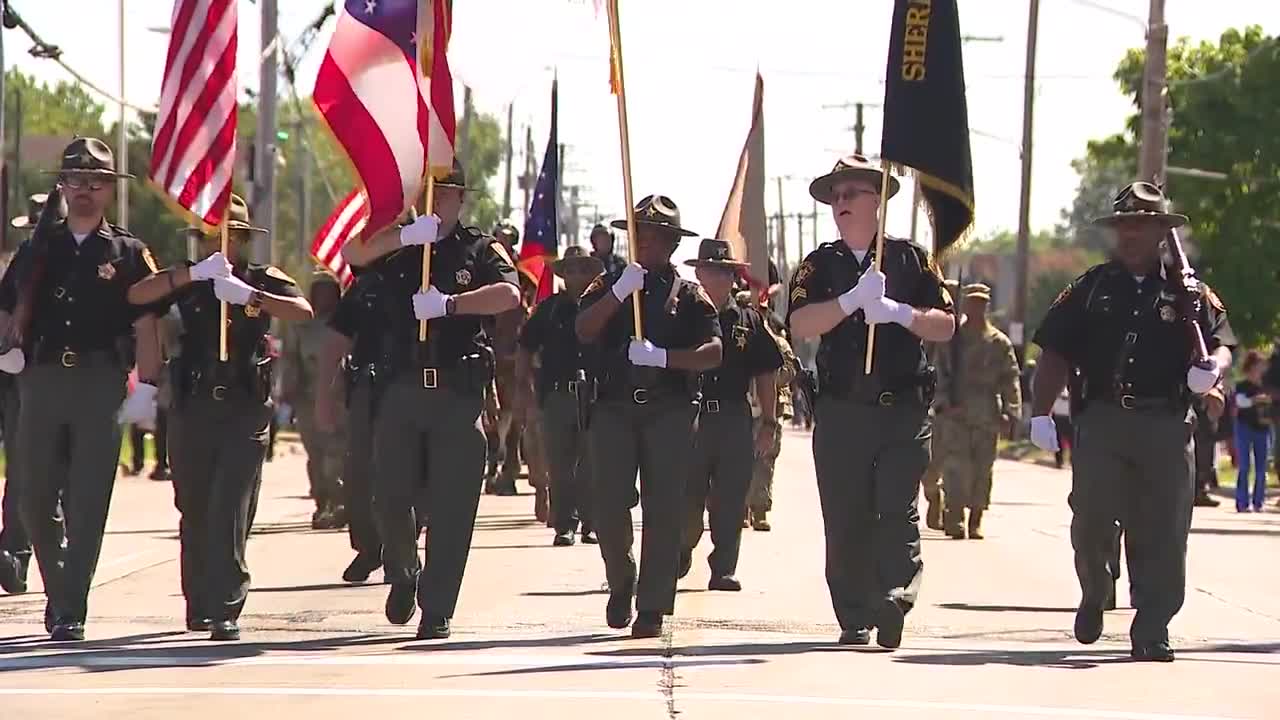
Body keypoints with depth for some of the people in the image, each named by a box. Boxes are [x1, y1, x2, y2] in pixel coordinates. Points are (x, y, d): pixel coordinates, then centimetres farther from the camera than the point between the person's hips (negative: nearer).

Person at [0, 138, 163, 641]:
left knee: (87, 503, -6)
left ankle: (71, 612, -4)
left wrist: (146, 386, -8)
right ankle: (59, 593, 21)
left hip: (101, 385, -3)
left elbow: (145, 324, 2)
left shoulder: (128, 254, 7)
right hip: (41, 379, 3)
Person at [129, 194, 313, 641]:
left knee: (230, 511, -12)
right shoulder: (189, 281, 11)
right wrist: (194, 273, -17)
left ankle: (226, 609, -14)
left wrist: (248, 294, -25)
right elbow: (137, 296, -6)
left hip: (245, 409, -2)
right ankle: (199, 604, 20)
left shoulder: (264, 280, 7)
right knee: (194, 511, 7)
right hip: (193, 408, 2)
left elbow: (303, 312, -11)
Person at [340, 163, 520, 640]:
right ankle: (403, 576, 28)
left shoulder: (480, 251, 8)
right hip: (402, 387, 2)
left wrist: (448, 303, -19)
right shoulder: (398, 247, 13)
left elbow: (509, 295, -11)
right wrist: (407, 235, -20)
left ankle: (437, 611, 3)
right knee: (390, 497, -1)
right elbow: (351, 253, -7)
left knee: (451, 507, -4)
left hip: (458, 392, -2)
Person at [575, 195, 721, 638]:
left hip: (669, 412, -1)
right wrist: (619, 292, -16)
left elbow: (713, 352, -2)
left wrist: (663, 357, -16)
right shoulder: (610, 286, 14)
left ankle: (652, 609, -3)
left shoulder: (689, 295, 10)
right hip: (615, 408, 1)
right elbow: (583, 331, -4)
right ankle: (621, 585, 22)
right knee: (609, 507, -5)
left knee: (663, 511, -6)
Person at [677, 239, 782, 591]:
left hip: (735, 420, 2)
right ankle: (679, 558, 23)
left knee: (730, 502, 2)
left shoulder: (748, 321, 9)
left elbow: (766, 374, 11)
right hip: (690, 419, -2)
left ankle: (724, 569, 8)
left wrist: (769, 423, 7)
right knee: (686, 500, 0)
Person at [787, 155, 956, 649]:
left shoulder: (911, 259, 9)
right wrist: (852, 300, -19)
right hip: (840, 412, 2)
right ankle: (854, 619, 7)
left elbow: (946, 325, 5)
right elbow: (800, 325, -6)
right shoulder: (819, 265, 10)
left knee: (897, 511, -14)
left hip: (903, 409, -1)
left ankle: (895, 597, -21)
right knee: (844, 520, 2)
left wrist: (901, 313, -12)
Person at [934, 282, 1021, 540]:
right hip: (957, 413, -2)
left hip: (987, 417, 2)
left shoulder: (999, 342, 8)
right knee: (957, 467, -12)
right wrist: (945, 403, -10)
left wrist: (1011, 412, -6)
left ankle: (975, 521, 12)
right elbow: (941, 373, 3)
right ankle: (955, 518, -12)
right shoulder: (952, 338, 6)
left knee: (982, 470, 5)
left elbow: (1010, 380, 5)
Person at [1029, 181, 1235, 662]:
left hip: (1166, 427, 0)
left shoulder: (1188, 293, 11)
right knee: (1091, 521, -9)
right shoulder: (1090, 290, 12)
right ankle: (1094, 595, 20)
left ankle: (1151, 631, 4)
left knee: (1162, 533, -3)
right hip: (1102, 423, 0)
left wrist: (1210, 367, -18)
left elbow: (1220, 343, 6)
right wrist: (1040, 414, 0)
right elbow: (1056, 354, 10)